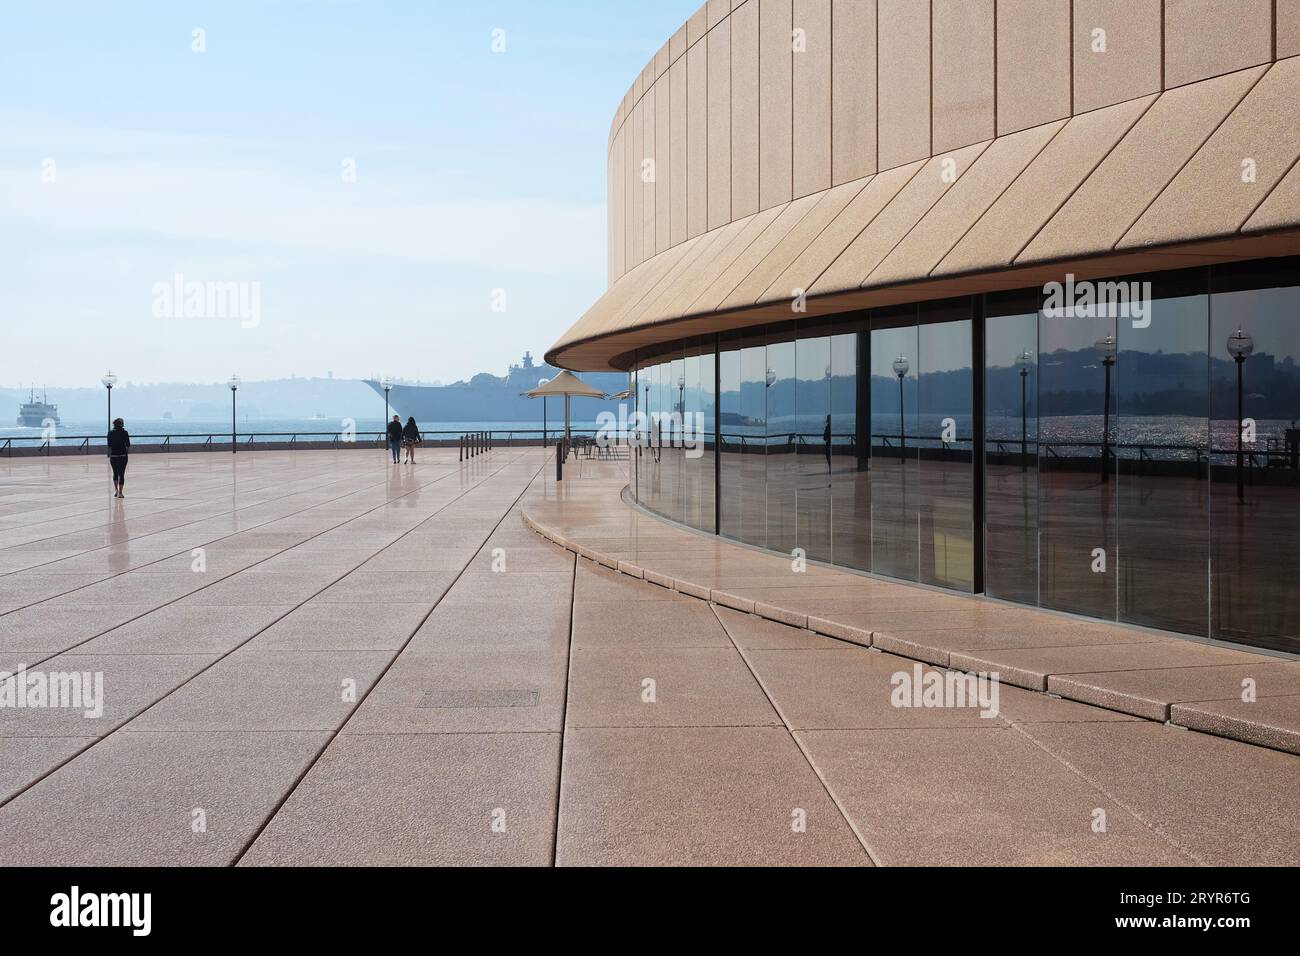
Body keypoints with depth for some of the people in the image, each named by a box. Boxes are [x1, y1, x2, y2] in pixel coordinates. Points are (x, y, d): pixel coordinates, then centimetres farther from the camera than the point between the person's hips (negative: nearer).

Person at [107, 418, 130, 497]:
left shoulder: (110, 433, -1)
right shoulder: (125, 433, -6)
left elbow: (109, 446, -1)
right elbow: (128, 445, -3)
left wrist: (109, 456, 7)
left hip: (113, 455, 1)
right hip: (123, 455, -1)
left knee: (115, 473, 18)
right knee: (121, 474, 3)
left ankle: (116, 490, 7)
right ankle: (120, 493, 0)